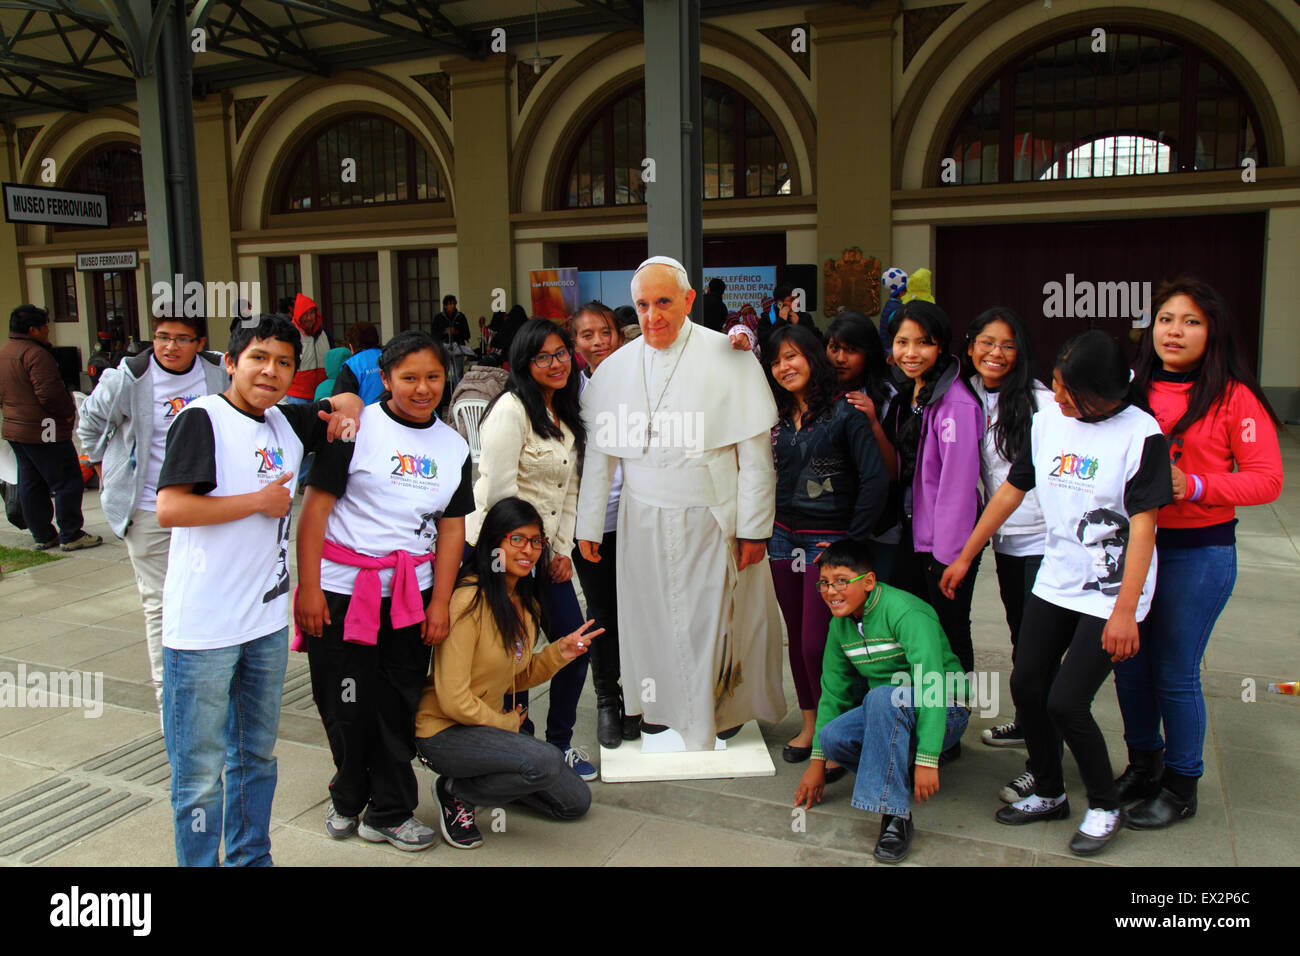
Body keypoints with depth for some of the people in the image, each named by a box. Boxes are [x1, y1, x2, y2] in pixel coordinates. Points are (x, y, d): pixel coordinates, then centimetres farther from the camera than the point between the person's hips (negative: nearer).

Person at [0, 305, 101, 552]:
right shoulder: (35, 353, -17)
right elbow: (49, 392, -24)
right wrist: (69, 411, -9)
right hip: (44, 432, -10)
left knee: (30, 485, 14)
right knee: (67, 482, -2)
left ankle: (42, 536, 20)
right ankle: (70, 536, 1)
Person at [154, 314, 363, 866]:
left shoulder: (286, 423, 10)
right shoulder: (203, 418, -11)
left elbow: (347, 402, 28)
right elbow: (169, 509, -21)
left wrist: (346, 410, 5)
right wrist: (260, 500, -14)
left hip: (267, 621, 7)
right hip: (202, 629, -7)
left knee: (256, 756, 20)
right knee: (200, 772, 3)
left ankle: (251, 858, 35)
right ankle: (199, 863, 19)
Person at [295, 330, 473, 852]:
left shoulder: (453, 446, 8)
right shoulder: (356, 428, -6)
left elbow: (452, 528, 9)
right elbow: (316, 507, -7)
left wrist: (440, 602, 4)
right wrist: (308, 588, -11)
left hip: (411, 595, 3)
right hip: (342, 590, -3)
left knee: (398, 708, 9)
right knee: (347, 707, 7)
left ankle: (390, 813, 24)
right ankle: (349, 797, 32)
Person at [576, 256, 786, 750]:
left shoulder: (728, 357, -6)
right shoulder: (615, 368, 4)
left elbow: (756, 452, -5)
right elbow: (599, 454, 10)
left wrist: (754, 526, -7)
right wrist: (588, 526, 9)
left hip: (711, 522, -3)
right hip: (643, 524, 3)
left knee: (710, 621, 3)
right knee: (651, 615, 11)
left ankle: (716, 717, 23)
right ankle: (660, 705, 33)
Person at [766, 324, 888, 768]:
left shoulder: (844, 413, -8)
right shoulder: (777, 417, 10)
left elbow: (875, 481, -12)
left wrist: (851, 543, -11)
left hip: (828, 541, -6)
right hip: (784, 538, 6)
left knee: (817, 643, -9)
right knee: (797, 637, 11)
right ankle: (809, 725, 25)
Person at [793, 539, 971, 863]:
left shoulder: (906, 612, -22)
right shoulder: (840, 624, 1)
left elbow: (931, 687, -29)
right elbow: (833, 690, 8)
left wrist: (927, 760, -35)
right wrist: (818, 760, 5)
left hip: (944, 713, -6)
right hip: (888, 716, 6)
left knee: (882, 697, -37)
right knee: (832, 737, -23)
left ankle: (895, 814, -32)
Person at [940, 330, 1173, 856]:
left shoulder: (1140, 434, -16)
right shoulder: (1047, 421, 0)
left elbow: (1143, 525, -17)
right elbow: (1011, 490, 9)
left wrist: (1125, 611, -20)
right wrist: (964, 557, 13)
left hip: (1111, 592, -6)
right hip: (1055, 580, 6)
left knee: (1066, 702, -8)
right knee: (1026, 686, 8)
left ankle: (1106, 807, 19)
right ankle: (1049, 793, 31)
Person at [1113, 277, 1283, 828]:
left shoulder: (1234, 396, -8)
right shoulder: (1134, 390, 6)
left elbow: (1267, 480, -9)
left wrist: (1195, 487, -21)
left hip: (1198, 551, -5)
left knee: (1175, 673, 4)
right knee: (1129, 663, 12)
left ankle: (1180, 787, 24)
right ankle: (1143, 766, 34)